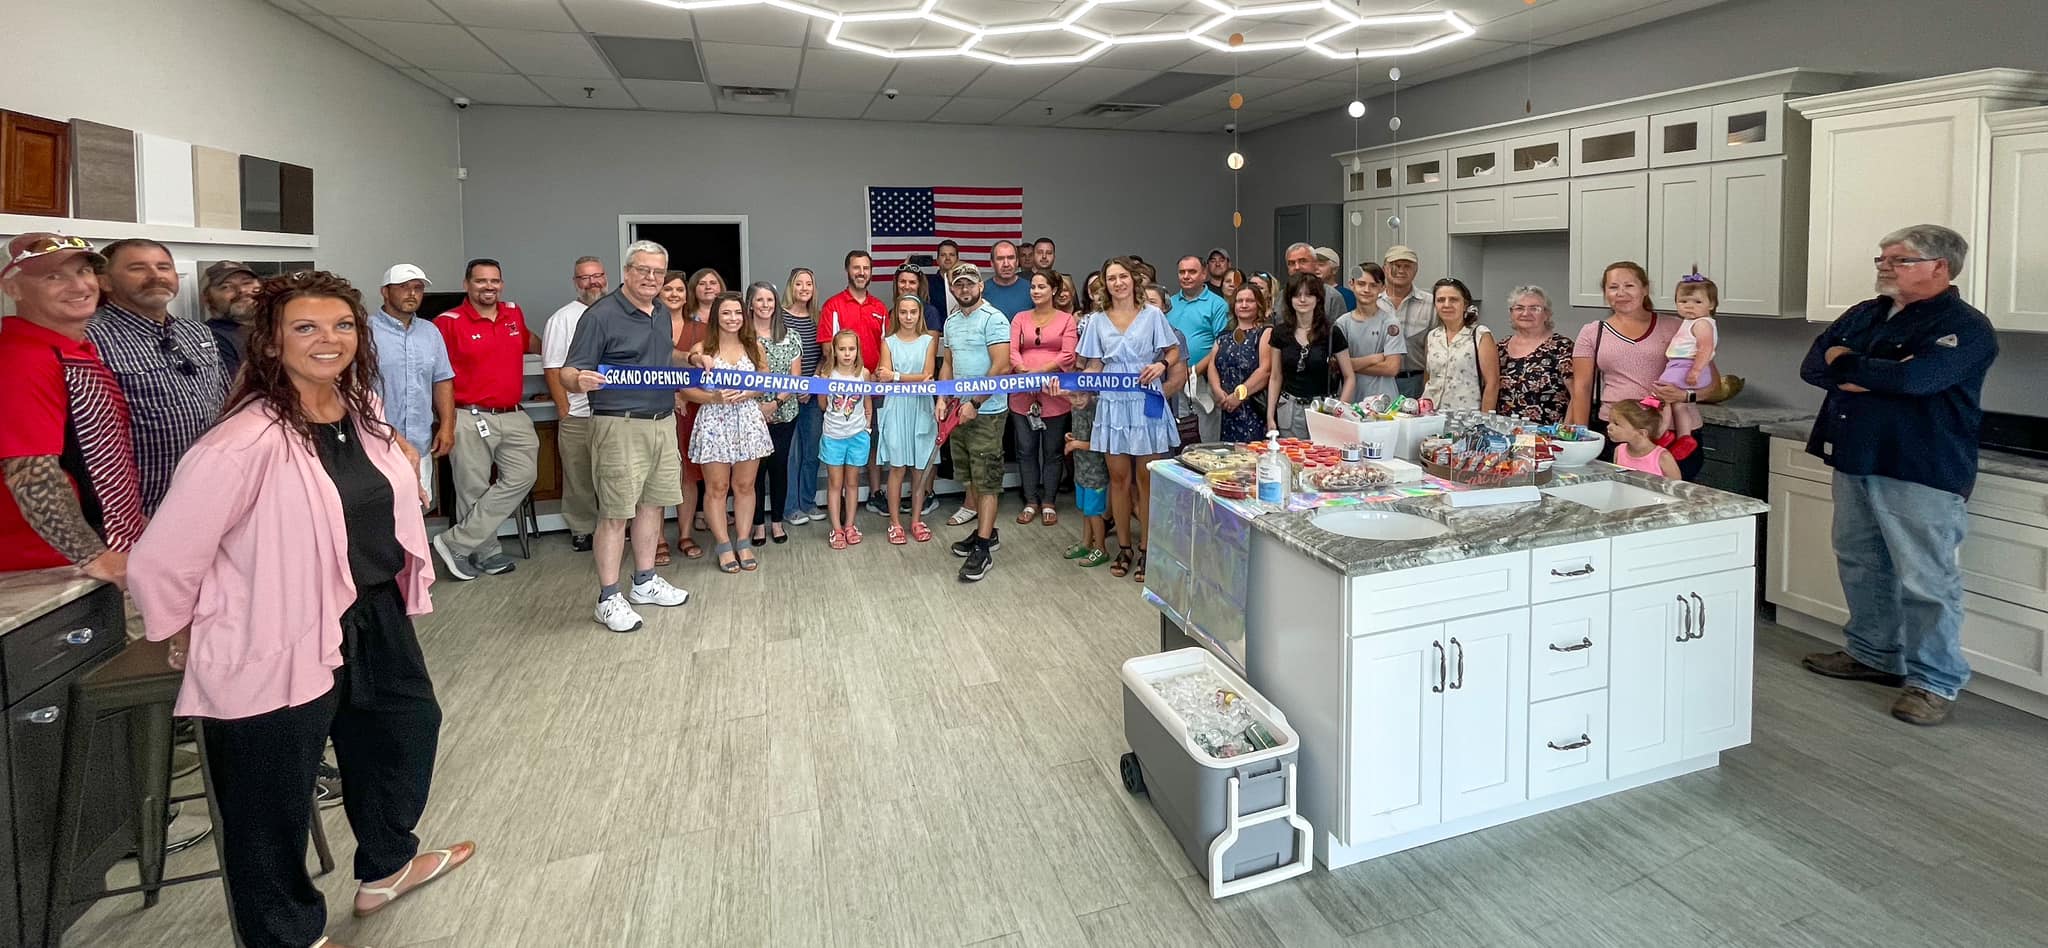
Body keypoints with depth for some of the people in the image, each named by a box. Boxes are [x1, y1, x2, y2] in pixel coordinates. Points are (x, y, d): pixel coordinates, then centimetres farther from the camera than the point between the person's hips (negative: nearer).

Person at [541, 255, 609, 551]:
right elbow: (553, 369, -2)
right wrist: (564, 410, -7)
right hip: (577, 416, -2)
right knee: (579, 479, 5)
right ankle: (582, 530, 18)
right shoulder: (563, 318, 1)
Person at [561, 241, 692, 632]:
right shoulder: (601, 315, -10)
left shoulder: (663, 313, 12)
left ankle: (644, 582, 28)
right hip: (621, 427, -7)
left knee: (652, 504, 14)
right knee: (615, 513, -3)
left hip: (662, 423, 7)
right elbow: (569, 373, -13)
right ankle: (609, 598, 5)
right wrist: (580, 380, -35)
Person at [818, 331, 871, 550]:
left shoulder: (864, 373, -4)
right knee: (835, 483, 6)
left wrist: (866, 425, 3)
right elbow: (823, 405, 4)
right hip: (833, 436, -1)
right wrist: (820, 387, -7)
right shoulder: (828, 375, -7)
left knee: (852, 482, 11)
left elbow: (868, 404, 6)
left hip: (858, 436, 1)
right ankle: (836, 529, 12)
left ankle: (849, 525, 22)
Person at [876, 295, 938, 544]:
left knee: (919, 467, 5)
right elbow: (885, 378, -5)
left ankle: (916, 520, 16)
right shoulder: (888, 342, 5)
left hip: (921, 409, 1)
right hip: (896, 409, -1)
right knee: (897, 467, -2)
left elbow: (928, 375, -6)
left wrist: (897, 377, -13)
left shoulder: (929, 341, 6)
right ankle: (895, 522, 8)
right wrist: (916, 379, -17)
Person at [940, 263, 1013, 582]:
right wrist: (943, 398, 4)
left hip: (987, 412, -8)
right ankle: (986, 532, 29)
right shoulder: (951, 322, 12)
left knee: (986, 479, -4)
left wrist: (974, 403, -19)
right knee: (969, 476, 15)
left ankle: (983, 549, -1)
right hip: (960, 409, 8)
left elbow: (1002, 367, -19)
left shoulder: (993, 319, -12)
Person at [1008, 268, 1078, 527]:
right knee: (1026, 450, 6)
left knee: (1053, 451, 5)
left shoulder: (1066, 319, 2)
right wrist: (1024, 371, -19)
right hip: (1023, 395, 3)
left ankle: (1049, 503, 16)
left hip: (1055, 394, -2)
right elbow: (1012, 350, 0)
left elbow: (1068, 355, -8)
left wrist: (1040, 371, -17)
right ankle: (1031, 502, 17)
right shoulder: (1020, 318, 11)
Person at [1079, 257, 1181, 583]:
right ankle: (1124, 547, 17)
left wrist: (1161, 365, -15)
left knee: (1146, 479, 0)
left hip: (1146, 403, -2)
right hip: (1112, 405, 2)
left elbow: (1174, 352, 6)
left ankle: (1146, 550, 9)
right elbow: (1094, 366, 10)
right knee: (1119, 478, 6)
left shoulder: (1152, 315, 4)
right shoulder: (1097, 321, 9)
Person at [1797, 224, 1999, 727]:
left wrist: (1845, 362, -10)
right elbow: (1813, 367, 3)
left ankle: (1934, 681, 7)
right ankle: (1873, 654, 30)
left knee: (1925, 580, -4)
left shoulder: (1965, 327, -9)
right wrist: (1879, 375, -13)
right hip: (1854, 461, 8)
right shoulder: (1863, 315, 12)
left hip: (1920, 472, -8)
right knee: (1861, 565, 16)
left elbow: (1914, 377, -26)